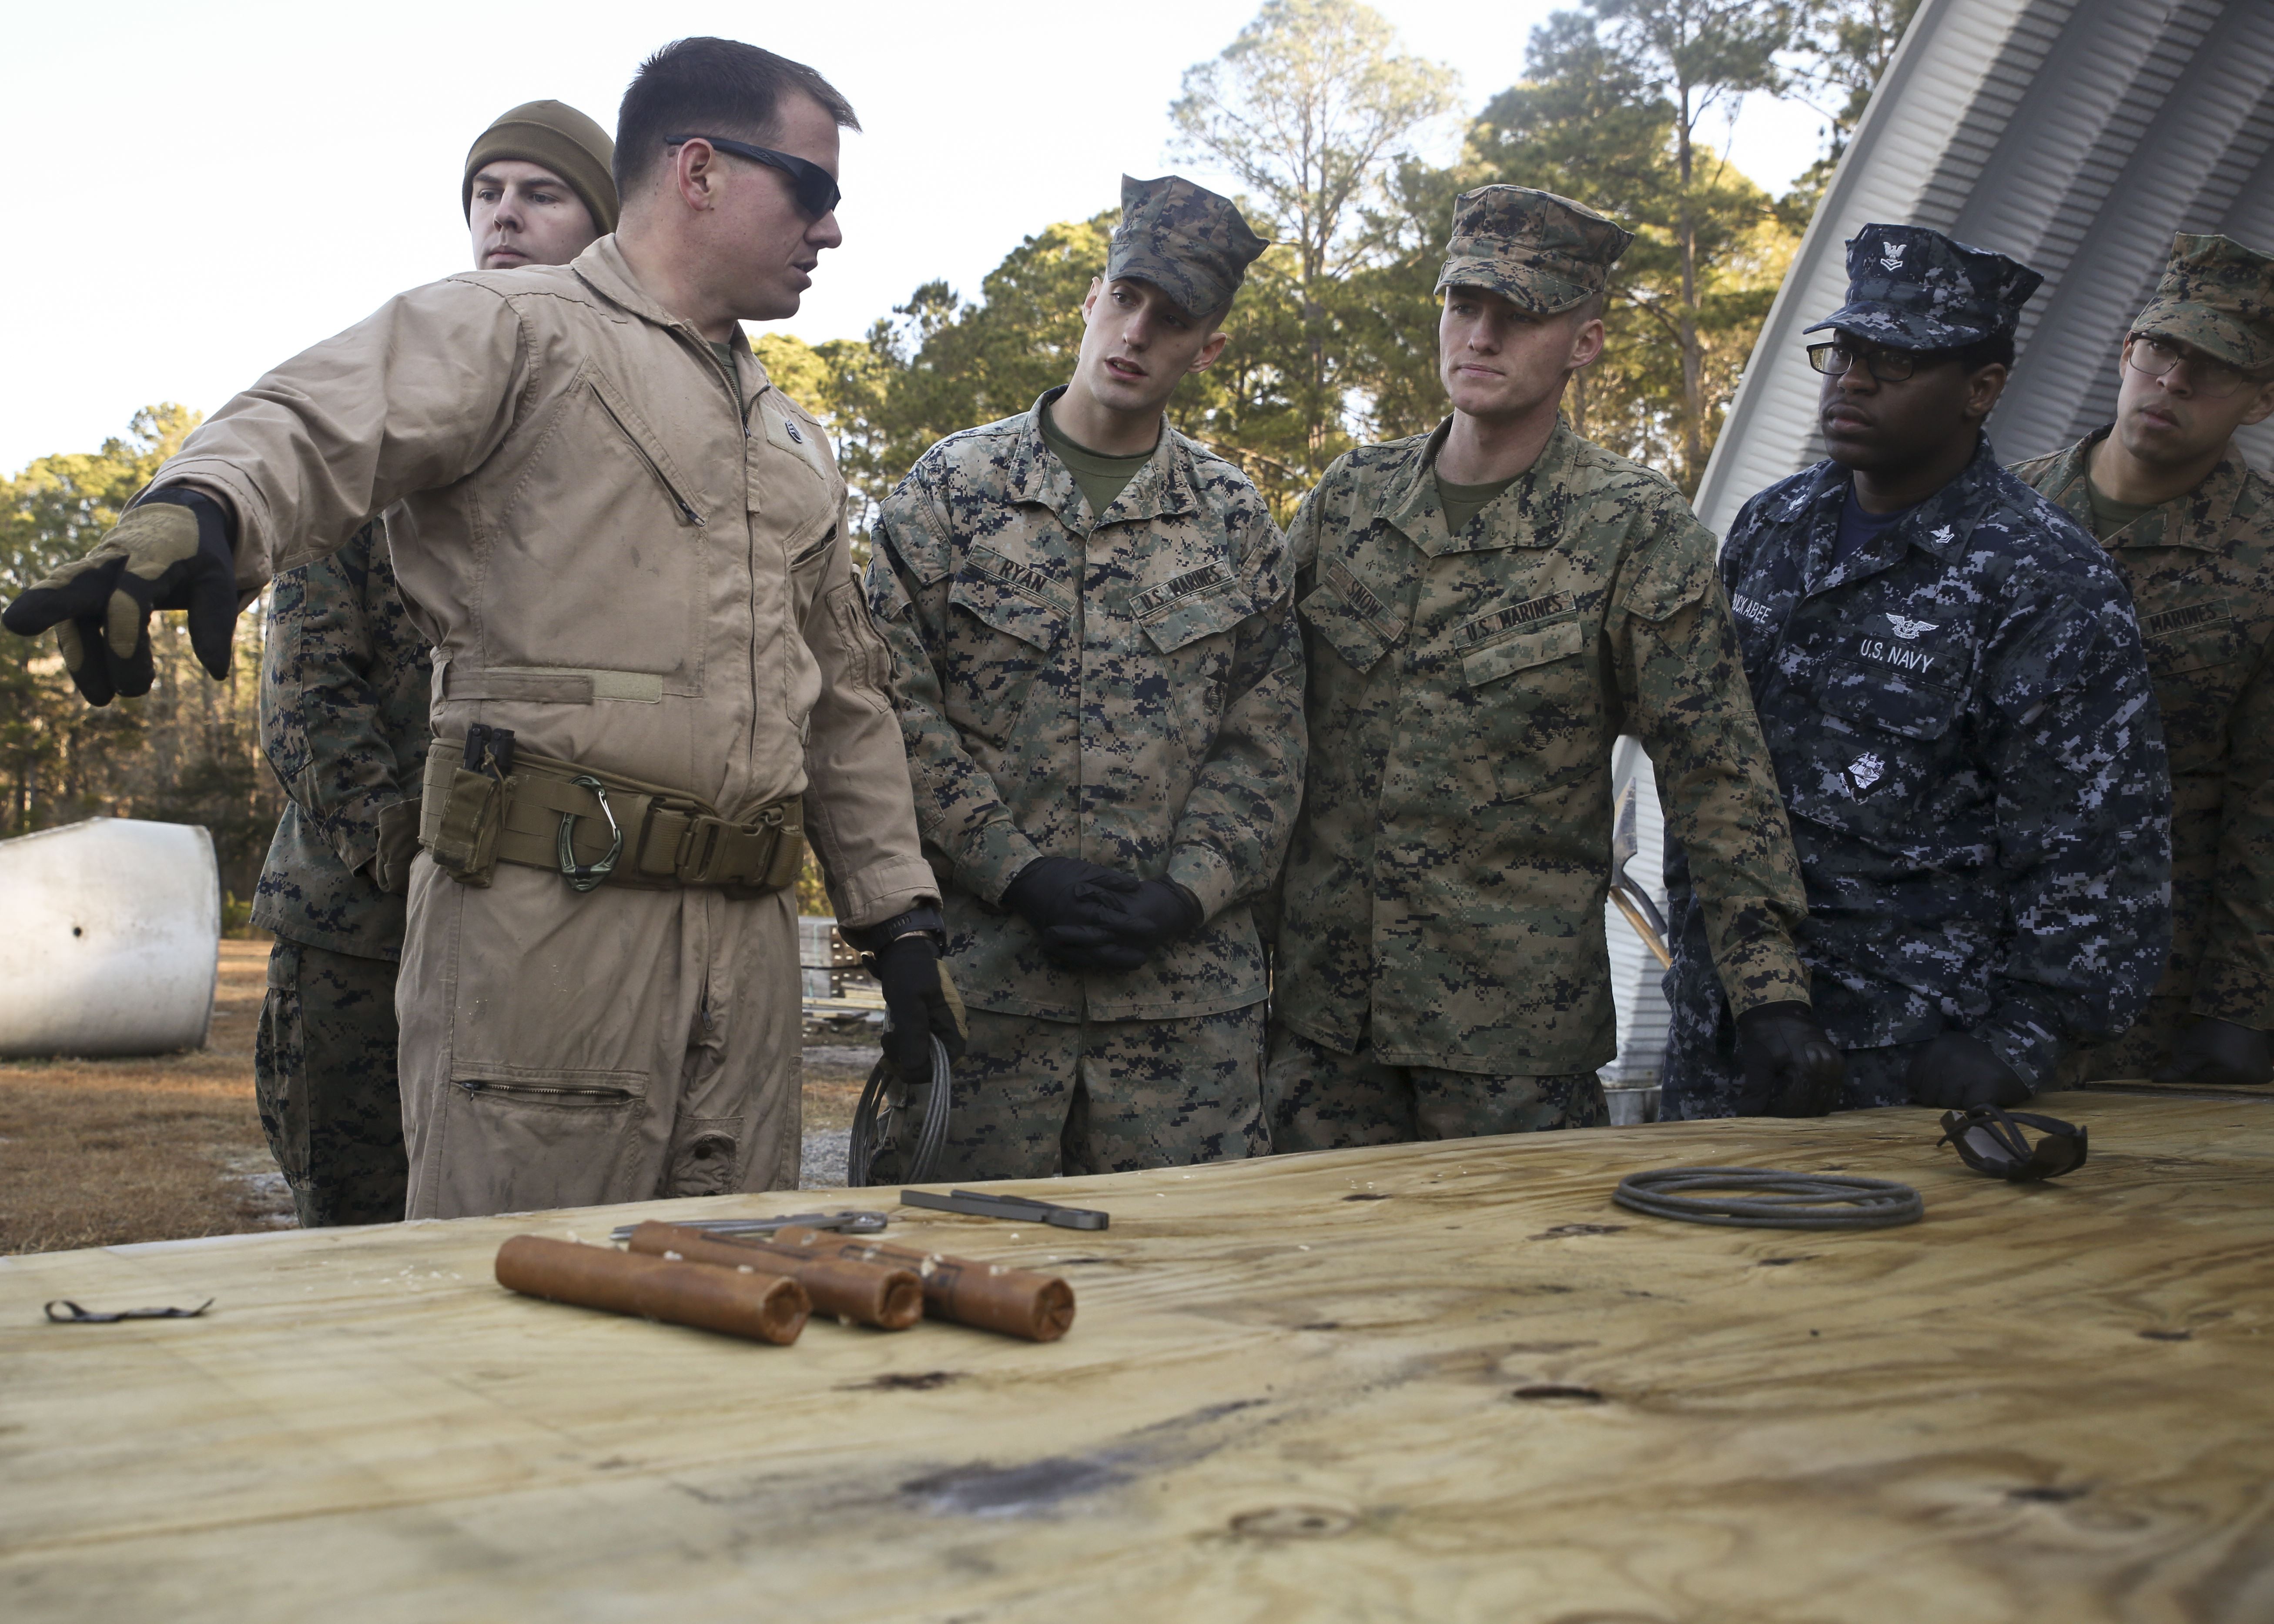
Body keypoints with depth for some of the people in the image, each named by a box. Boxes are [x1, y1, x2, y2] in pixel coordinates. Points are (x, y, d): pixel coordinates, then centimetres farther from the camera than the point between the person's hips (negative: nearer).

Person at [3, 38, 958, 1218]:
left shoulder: (793, 442, 25)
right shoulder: (515, 329, 2)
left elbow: (847, 700, 27)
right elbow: (316, 429, -16)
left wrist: (897, 911, 20)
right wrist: (197, 510, -39)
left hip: (750, 938, 7)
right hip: (548, 913, -7)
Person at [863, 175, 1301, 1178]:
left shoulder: (1239, 523, 9)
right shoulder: (951, 488, 4)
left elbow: (1264, 748, 7)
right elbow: (898, 713, -2)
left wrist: (1182, 896, -8)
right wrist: (1022, 874, -11)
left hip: (1189, 988, 2)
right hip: (984, 971, -1)